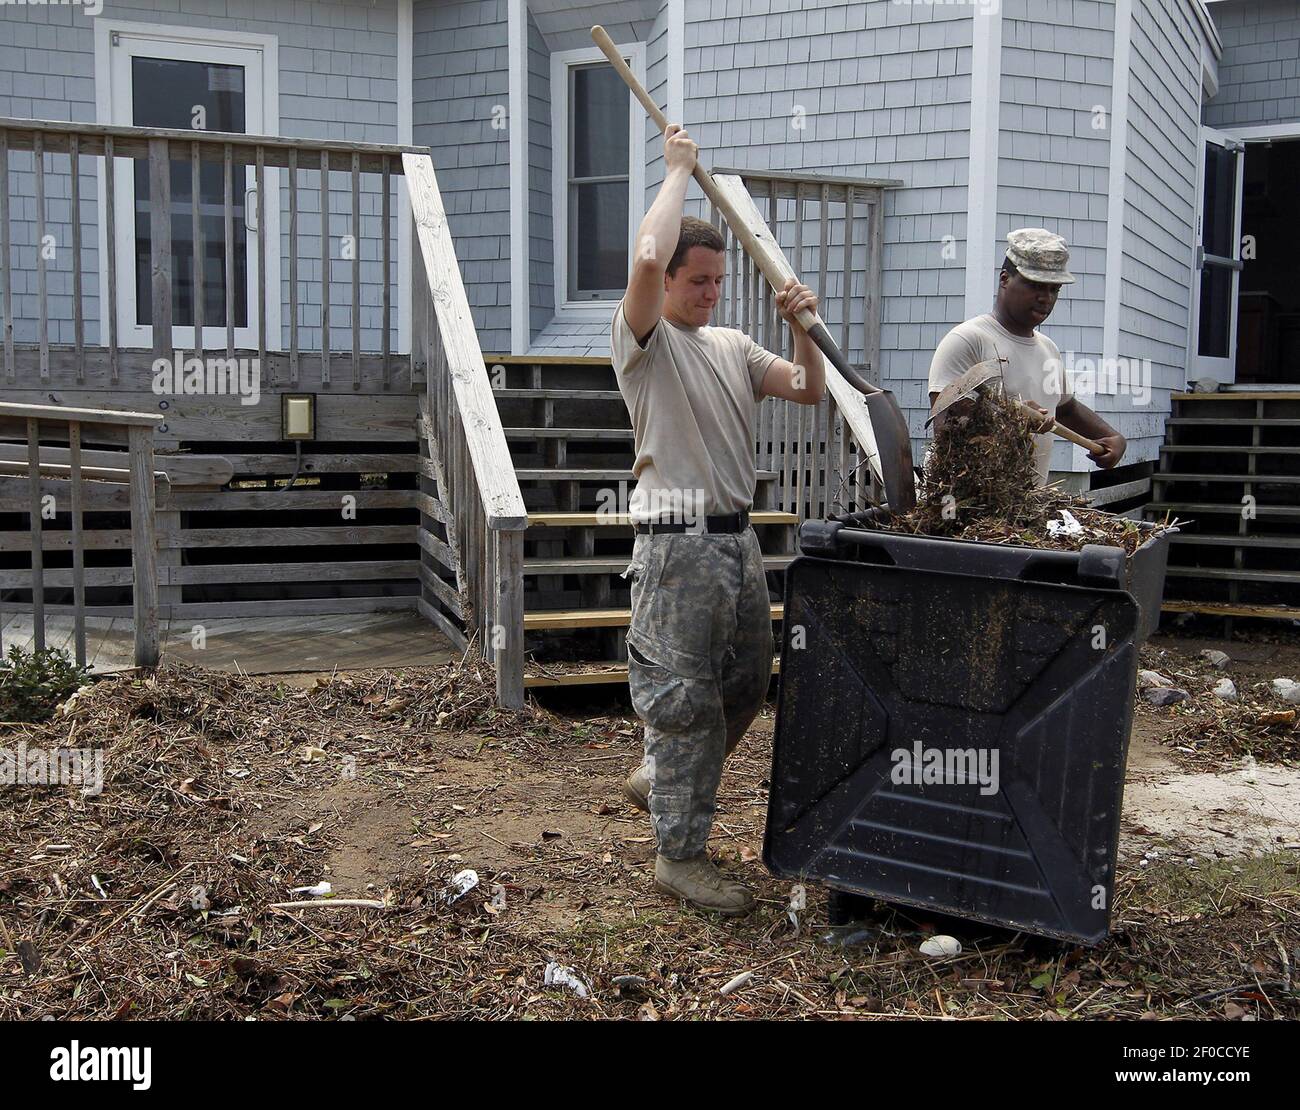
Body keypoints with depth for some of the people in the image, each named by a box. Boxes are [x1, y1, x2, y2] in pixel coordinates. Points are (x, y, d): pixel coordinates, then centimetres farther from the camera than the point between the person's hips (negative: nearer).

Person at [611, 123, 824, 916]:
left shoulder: (734, 346, 16)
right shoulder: (644, 339, -6)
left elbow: (809, 391, 13)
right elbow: (648, 258, -24)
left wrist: (803, 329, -3)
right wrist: (679, 170, -11)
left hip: (738, 537, 8)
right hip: (678, 544, -8)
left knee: (744, 686, 17)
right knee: (686, 698, -3)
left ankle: (661, 780, 39)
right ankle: (680, 855, 9)